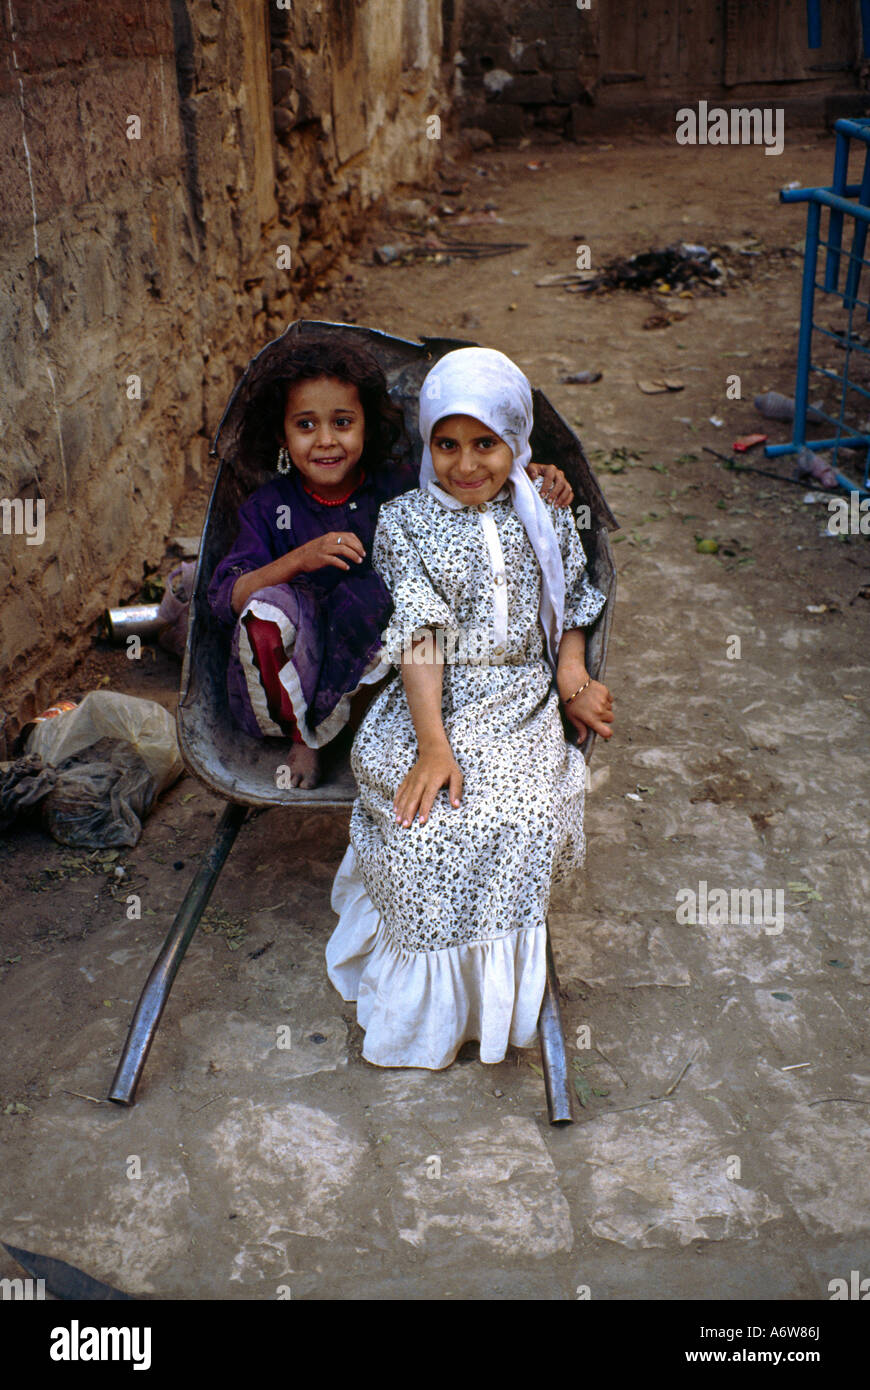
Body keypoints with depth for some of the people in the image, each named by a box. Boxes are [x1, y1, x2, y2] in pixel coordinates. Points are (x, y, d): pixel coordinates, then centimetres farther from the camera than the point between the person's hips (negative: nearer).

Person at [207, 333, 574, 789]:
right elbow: (226, 599, -13)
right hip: (287, 680, 0)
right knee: (270, 607, -32)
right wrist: (299, 559, -28)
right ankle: (300, 737, -7)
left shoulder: (401, 486, -4)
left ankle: (330, 722, -13)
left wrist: (531, 474, -20)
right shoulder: (269, 509, -4)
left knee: (368, 590, -29)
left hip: (372, 673, 0)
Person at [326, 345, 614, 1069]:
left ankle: (491, 995, -5)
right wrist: (433, 744, -21)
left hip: (526, 702, 2)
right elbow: (418, 632, -10)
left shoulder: (546, 518, 11)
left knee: (521, 818, -26)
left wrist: (573, 679, 1)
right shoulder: (405, 521, 2)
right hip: (433, 703, -2)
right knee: (428, 825, -27)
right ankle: (424, 1006, -6)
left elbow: (572, 610, 22)